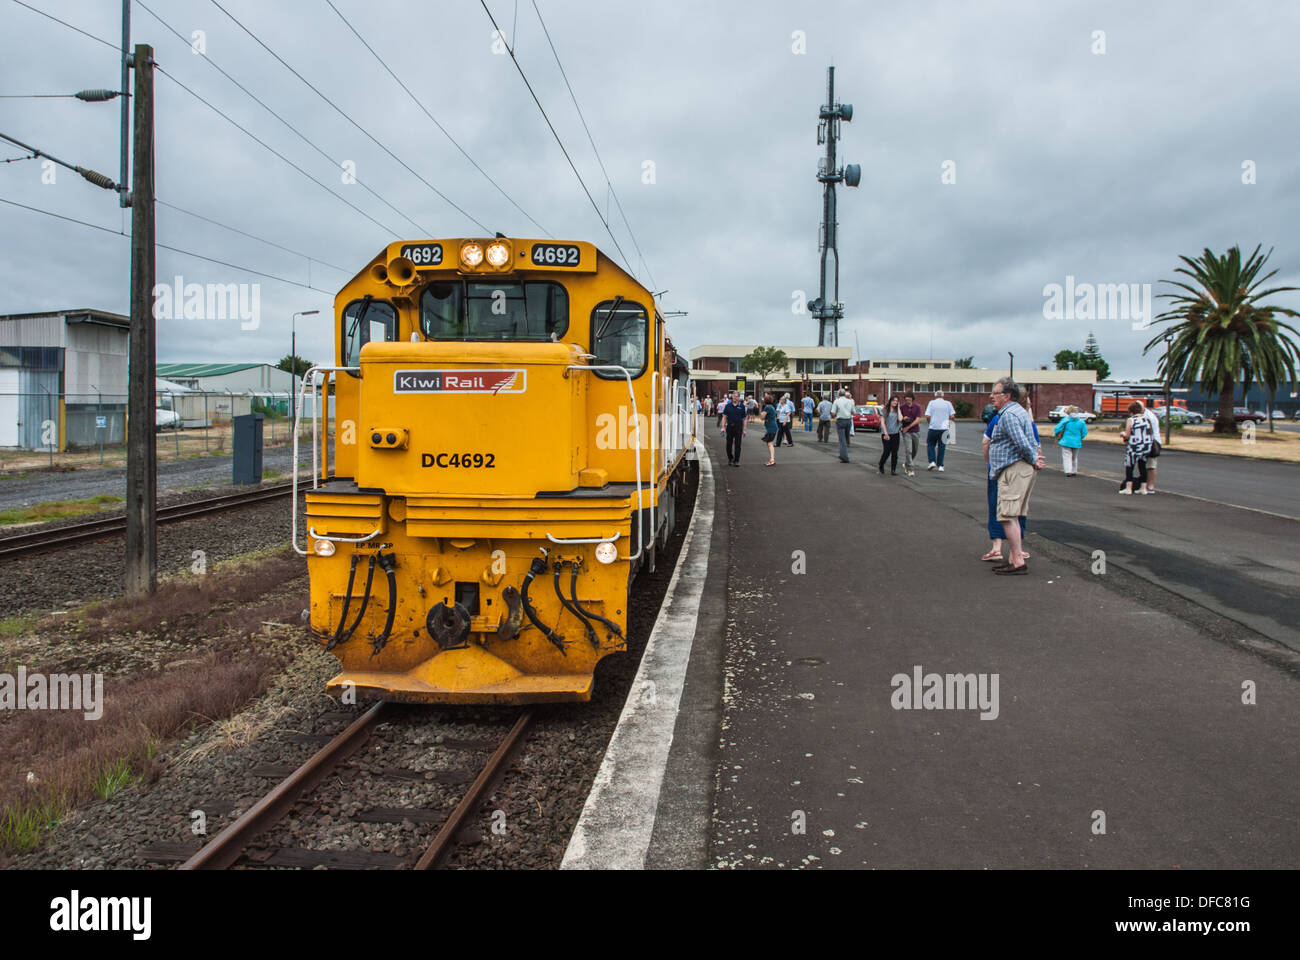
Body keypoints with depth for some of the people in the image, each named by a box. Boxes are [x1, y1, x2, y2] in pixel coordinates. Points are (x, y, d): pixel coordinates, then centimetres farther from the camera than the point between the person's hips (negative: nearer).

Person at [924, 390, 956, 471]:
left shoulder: (931, 403, 0)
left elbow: (927, 416, -7)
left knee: (930, 444, 14)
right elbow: (952, 416, -1)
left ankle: (932, 461, -1)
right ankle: (940, 465, 7)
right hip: (944, 428, 1)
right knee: (941, 446, 8)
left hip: (933, 427, -1)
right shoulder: (948, 403, 4)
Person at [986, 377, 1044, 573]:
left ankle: (1018, 562, -12)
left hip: (1015, 469, -11)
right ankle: (1013, 557, 18)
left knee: (1008, 516, -11)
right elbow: (1032, 438, 27)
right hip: (1024, 469, 11)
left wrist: (1033, 460, -10)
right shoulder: (1019, 411, 20)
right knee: (1012, 516, 14)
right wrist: (1037, 452, 12)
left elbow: (1022, 443, -23)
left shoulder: (1008, 414, -15)